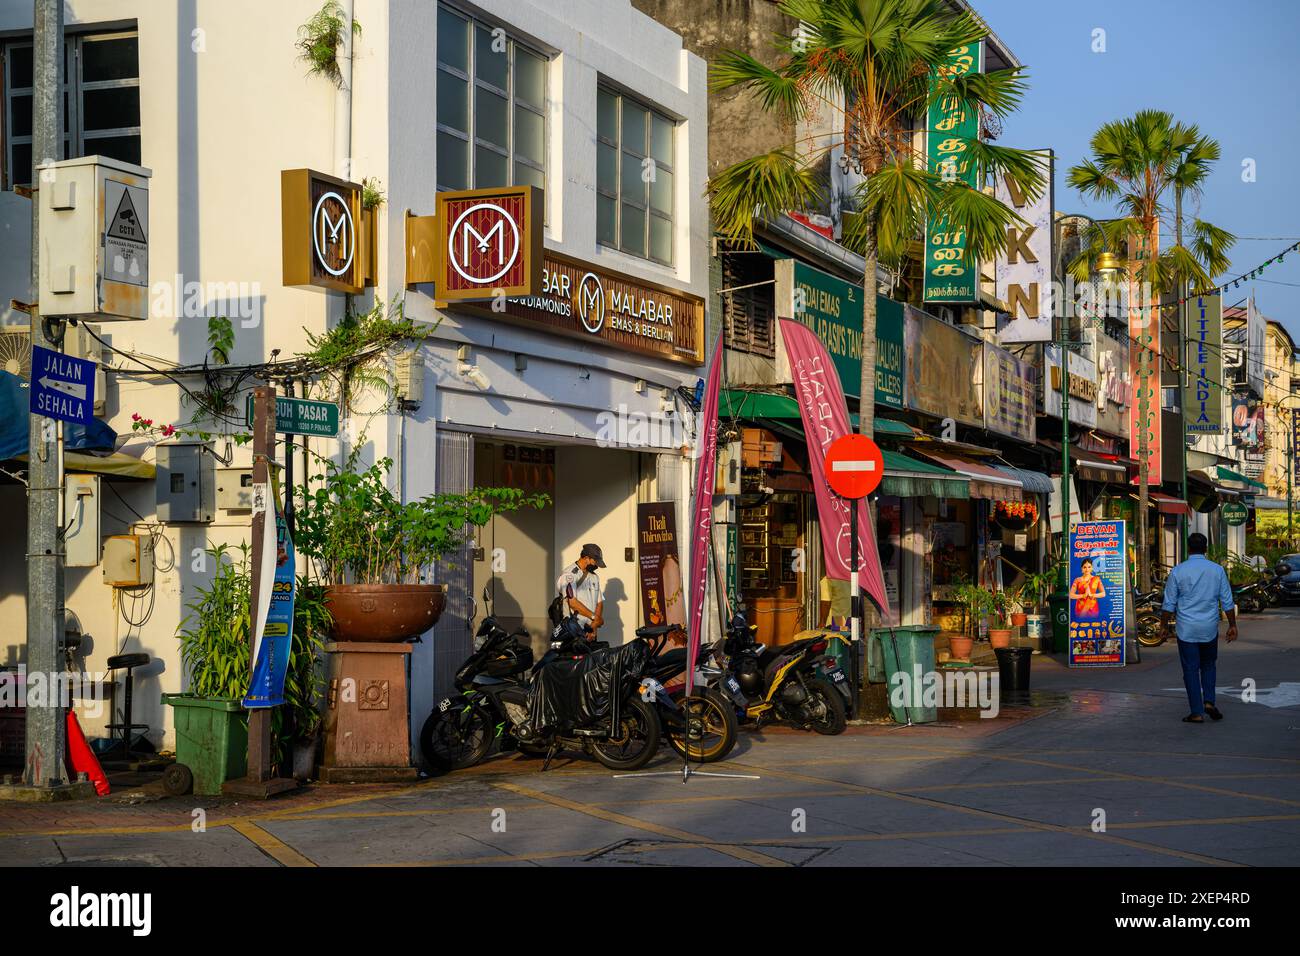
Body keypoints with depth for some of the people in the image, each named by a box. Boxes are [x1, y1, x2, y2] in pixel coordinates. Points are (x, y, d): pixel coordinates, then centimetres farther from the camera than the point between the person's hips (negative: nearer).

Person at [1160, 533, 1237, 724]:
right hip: (1210, 628, 2)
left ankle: (1197, 713, 3)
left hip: (1186, 629, -2)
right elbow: (1227, 602, 2)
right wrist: (1232, 625, 11)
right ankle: (1209, 701, 5)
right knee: (1208, 665, 20)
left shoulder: (1177, 572, -7)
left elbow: (1169, 604, -3)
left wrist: (1164, 625, 8)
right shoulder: (1217, 570, -1)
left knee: (1191, 669, 3)